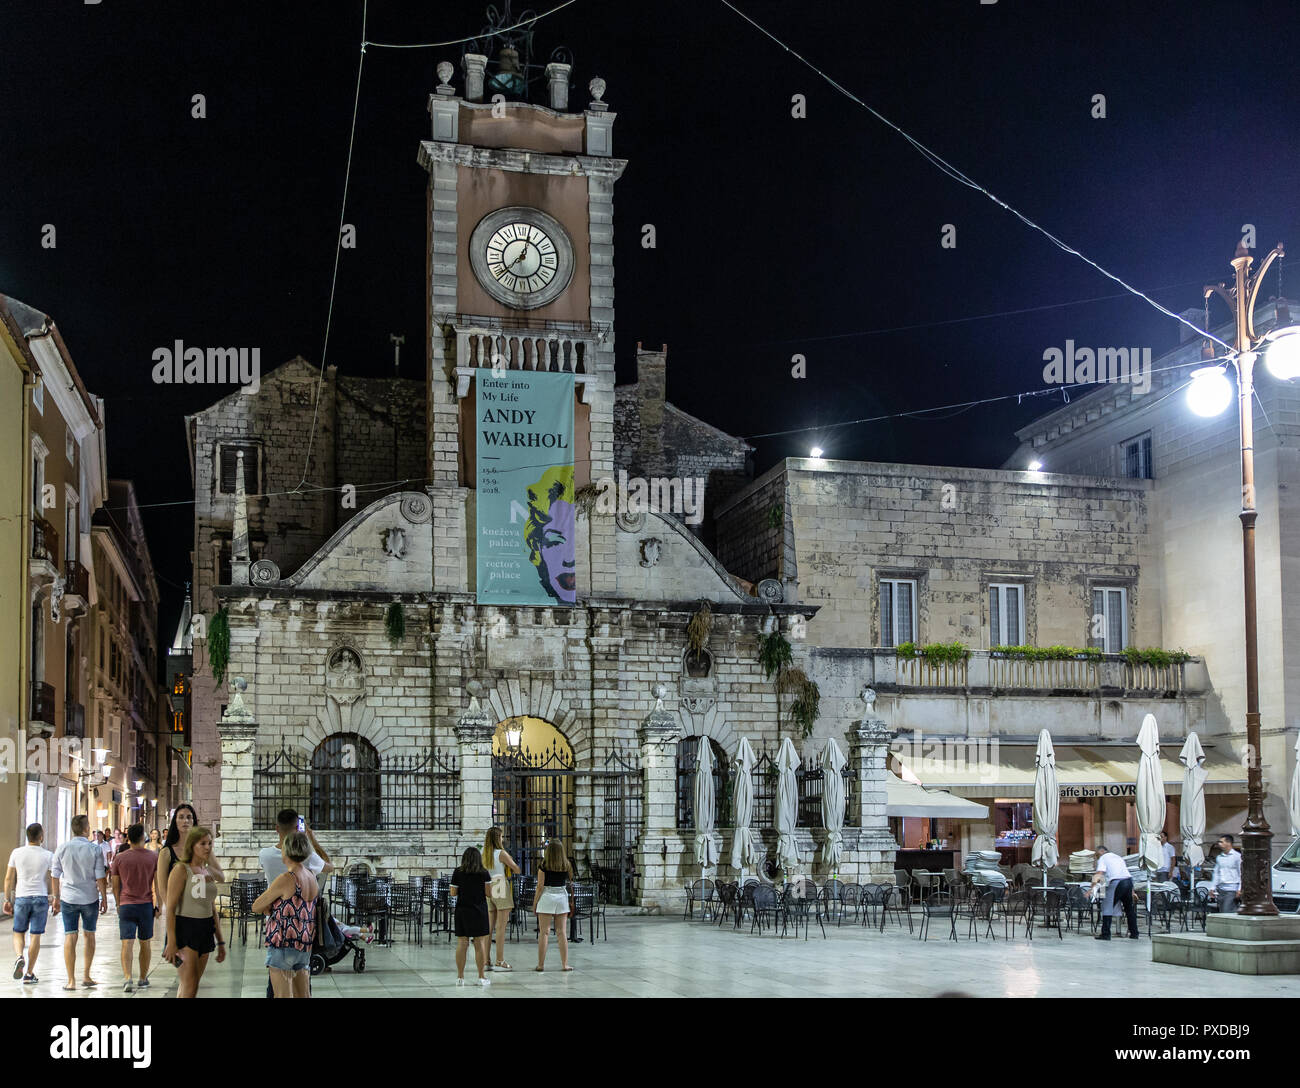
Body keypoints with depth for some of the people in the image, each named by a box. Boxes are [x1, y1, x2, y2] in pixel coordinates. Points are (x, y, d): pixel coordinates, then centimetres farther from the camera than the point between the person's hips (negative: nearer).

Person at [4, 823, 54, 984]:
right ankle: (29, 974, 7)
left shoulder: (17, 853, 0)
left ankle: (19, 956, -14)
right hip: (41, 898, -1)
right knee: (36, 935, 5)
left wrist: (7, 900, 10)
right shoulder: (48, 856, -4)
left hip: (21, 898, 1)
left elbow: (9, 879, 2)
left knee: (18, 932, 16)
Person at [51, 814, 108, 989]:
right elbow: (100, 878, -6)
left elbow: (55, 876, 4)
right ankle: (86, 976, 19)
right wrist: (104, 898, 3)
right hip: (90, 898, -1)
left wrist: (56, 897, 14)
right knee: (89, 935, 15)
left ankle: (71, 980, 0)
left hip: (68, 898, 1)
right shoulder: (95, 849, -7)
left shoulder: (62, 848, -2)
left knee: (70, 937, 2)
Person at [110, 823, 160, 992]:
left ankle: (127, 978, -22)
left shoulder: (119, 858, 0)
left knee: (127, 943, -5)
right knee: (145, 943, 13)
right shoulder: (152, 858, 0)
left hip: (126, 905, -1)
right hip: (146, 905, 1)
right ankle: (143, 979, 22)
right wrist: (158, 906, 5)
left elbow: (115, 885, 4)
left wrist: (118, 904, 16)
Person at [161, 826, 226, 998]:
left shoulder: (209, 872, 13)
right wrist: (171, 942, -19)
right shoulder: (182, 870, -9)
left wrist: (220, 941, 17)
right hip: (185, 928, -7)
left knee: (191, 985, 9)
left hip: (205, 930, 7)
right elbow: (170, 908, -13)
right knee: (190, 987, -12)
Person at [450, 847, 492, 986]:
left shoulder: (458, 872, -1)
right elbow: (489, 893, -4)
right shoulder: (483, 873, -4)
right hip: (479, 911, -2)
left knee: (461, 943, 5)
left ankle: (460, 977, 7)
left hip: (462, 910, 2)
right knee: (480, 944, 2)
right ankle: (481, 977, 3)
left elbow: (453, 893, 2)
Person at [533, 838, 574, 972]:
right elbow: (570, 878, 14)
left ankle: (541, 964, 2)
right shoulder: (566, 866, -1)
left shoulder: (544, 866, -8)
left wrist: (534, 903, 2)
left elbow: (540, 887, -6)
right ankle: (565, 964, 6)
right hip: (562, 897, 3)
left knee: (544, 932, 2)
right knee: (562, 932, 7)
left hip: (546, 897, -3)